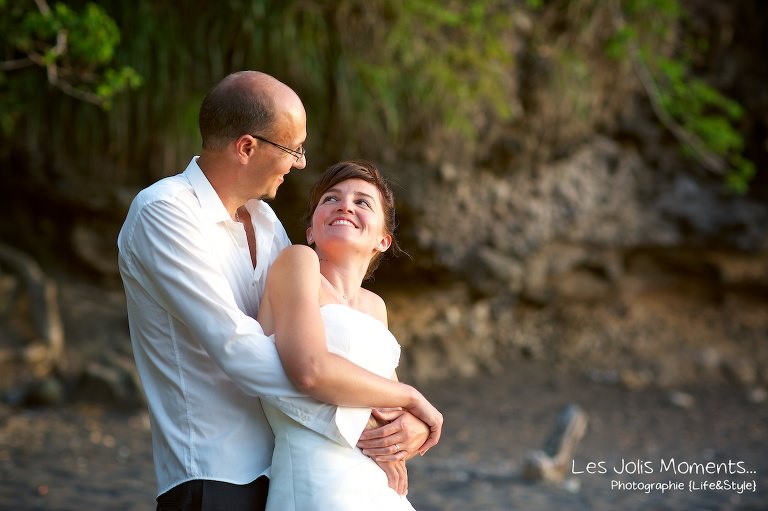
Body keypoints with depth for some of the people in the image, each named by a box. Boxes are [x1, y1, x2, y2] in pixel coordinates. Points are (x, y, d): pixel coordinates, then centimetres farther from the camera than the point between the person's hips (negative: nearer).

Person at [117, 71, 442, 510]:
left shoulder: (264, 221, 11)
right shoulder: (164, 214, -13)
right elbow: (241, 353, -24)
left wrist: (413, 423, -7)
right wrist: (405, 396, -20)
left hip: (281, 472, 7)